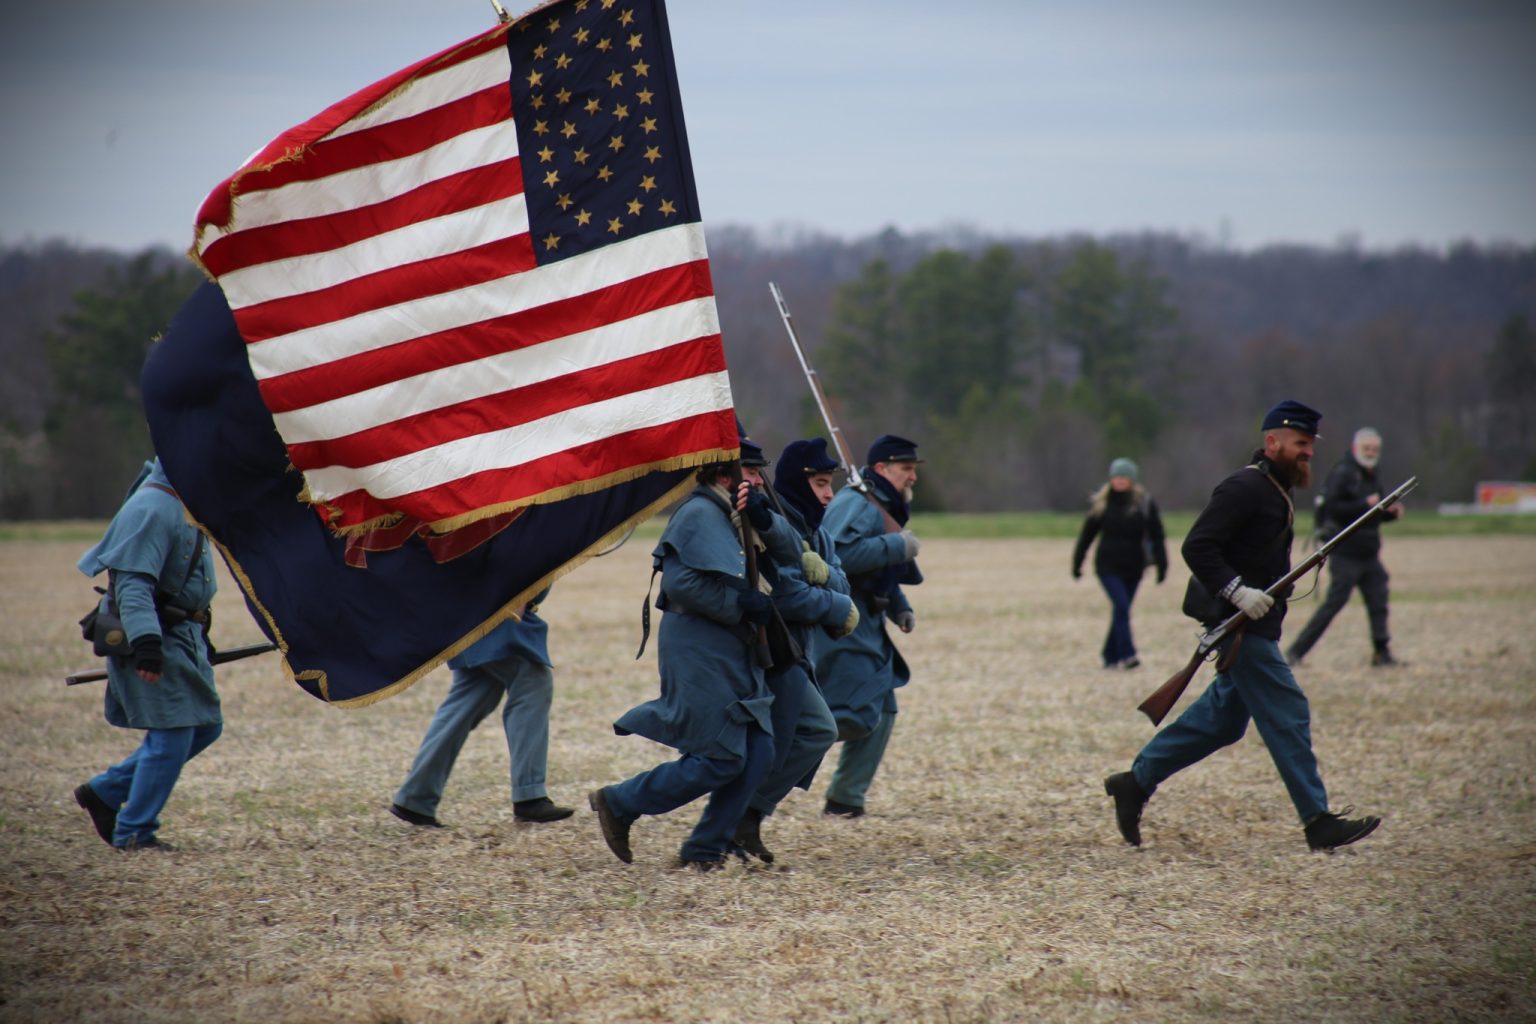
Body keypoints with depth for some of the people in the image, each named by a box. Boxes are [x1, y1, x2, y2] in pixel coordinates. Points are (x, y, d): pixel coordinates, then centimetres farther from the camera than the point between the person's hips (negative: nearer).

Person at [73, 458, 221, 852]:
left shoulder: (184, 503, 13)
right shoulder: (151, 508, -18)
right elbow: (133, 583, -26)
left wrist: (200, 637, 28)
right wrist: (146, 643, -34)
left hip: (182, 637, 10)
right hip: (157, 640, -10)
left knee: (205, 726, 12)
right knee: (172, 733, -9)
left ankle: (104, 792, 19)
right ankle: (134, 832, 2)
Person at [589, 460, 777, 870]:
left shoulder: (726, 516, 17)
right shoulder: (699, 514, -14)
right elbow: (681, 583, -24)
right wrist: (744, 604, -20)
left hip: (730, 657, 10)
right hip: (699, 656, -10)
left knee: (757, 752, 4)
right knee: (720, 760, -9)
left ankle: (705, 849, 10)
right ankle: (617, 803, 4)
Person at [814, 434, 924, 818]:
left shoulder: (886, 509, 19)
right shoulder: (856, 505, -14)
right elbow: (841, 555, -30)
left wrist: (900, 608, 13)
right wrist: (898, 545, -23)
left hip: (865, 629, 11)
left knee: (881, 712, 13)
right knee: (856, 716, -17)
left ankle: (845, 799, 20)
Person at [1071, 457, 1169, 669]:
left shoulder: (1145, 504, 2)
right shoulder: (1101, 503, 3)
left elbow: (1156, 537, 4)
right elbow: (1087, 533, 9)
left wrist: (1161, 565, -3)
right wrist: (1077, 563, 9)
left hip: (1133, 568, 2)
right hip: (1108, 567, -2)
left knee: (1120, 611, 7)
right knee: (1121, 606, -17)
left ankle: (1111, 656, 17)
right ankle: (1126, 654, -21)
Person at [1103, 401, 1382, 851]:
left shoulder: (1276, 491, 16)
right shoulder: (1244, 488, -16)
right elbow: (1197, 547, -22)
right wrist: (1237, 590, -28)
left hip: (1257, 626, 10)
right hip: (1240, 627, -10)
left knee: (1222, 719, 15)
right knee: (1287, 713, -9)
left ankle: (1135, 783, 23)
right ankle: (1318, 822, -5)